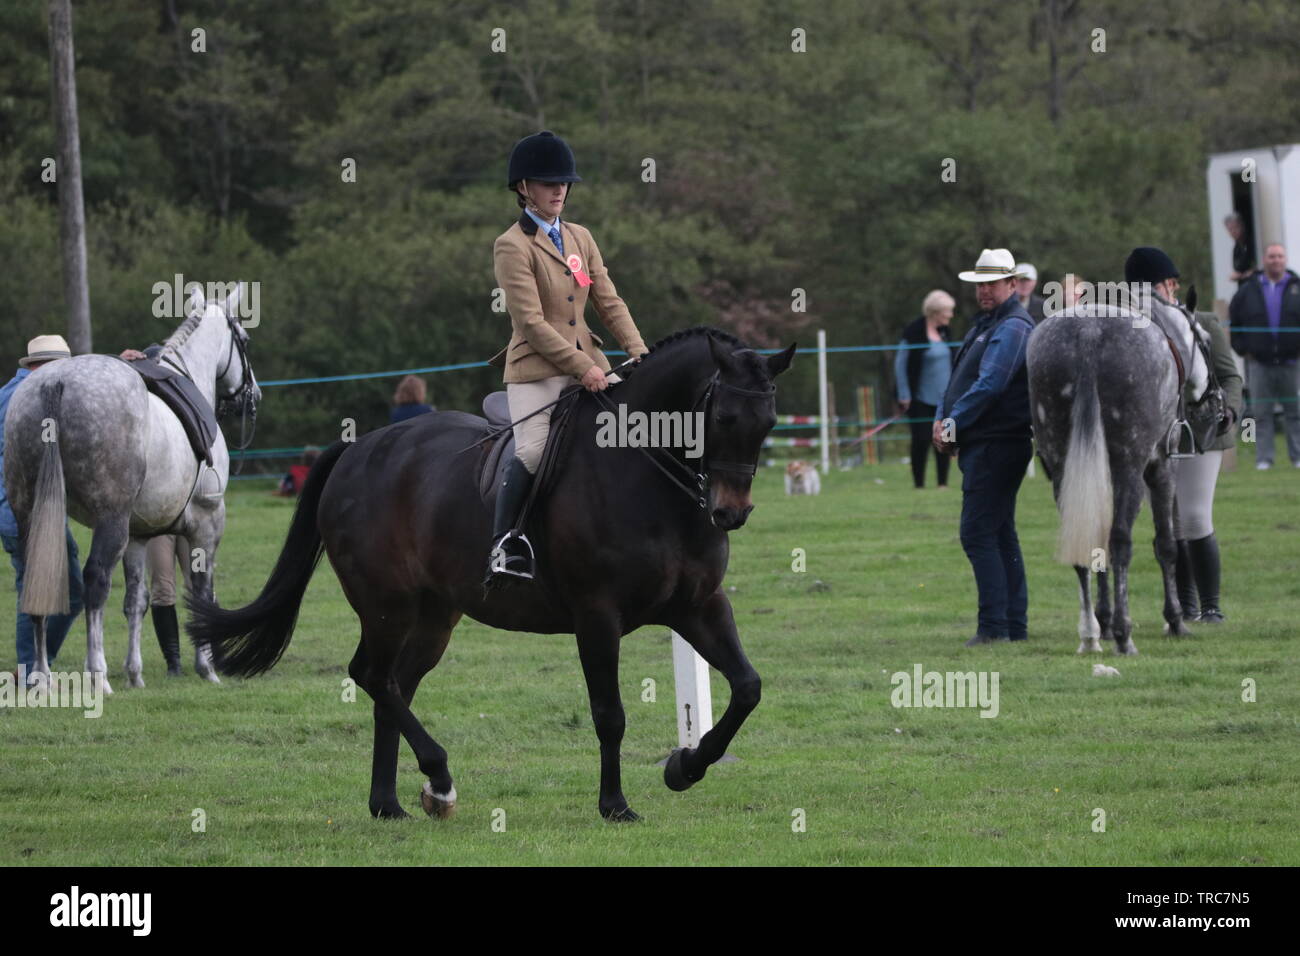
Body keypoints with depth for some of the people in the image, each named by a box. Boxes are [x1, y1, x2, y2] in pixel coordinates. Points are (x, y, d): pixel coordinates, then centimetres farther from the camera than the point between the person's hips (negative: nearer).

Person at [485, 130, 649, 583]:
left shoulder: (581, 238, 15)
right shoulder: (512, 246, -7)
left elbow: (610, 303, 12)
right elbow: (531, 322, -14)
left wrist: (639, 352, -5)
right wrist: (582, 367, -20)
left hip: (588, 363, 6)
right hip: (536, 370, -6)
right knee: (532, 451, -23)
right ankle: (503, 543, -15)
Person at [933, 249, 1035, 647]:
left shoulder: (1012, 328, -13)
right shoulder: (985, 323, 19)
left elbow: (989, 385, -23)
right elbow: (960, 377, 20)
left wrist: (953, 424, -17)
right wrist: (942, 418, 4)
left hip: (998, 445, -11)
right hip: (980, 446, 11)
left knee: (978, 534, -13)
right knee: (1000, 535, 12)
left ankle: (995, 625, -14)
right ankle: (1015, 625, 16)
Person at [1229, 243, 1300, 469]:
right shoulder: (1249, 291, 8)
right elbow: (1233, 321, 15)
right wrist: (1242, 348, 6)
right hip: (1259, 363, 1)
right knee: (1261, 412, 1)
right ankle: (1263, 458, 4)